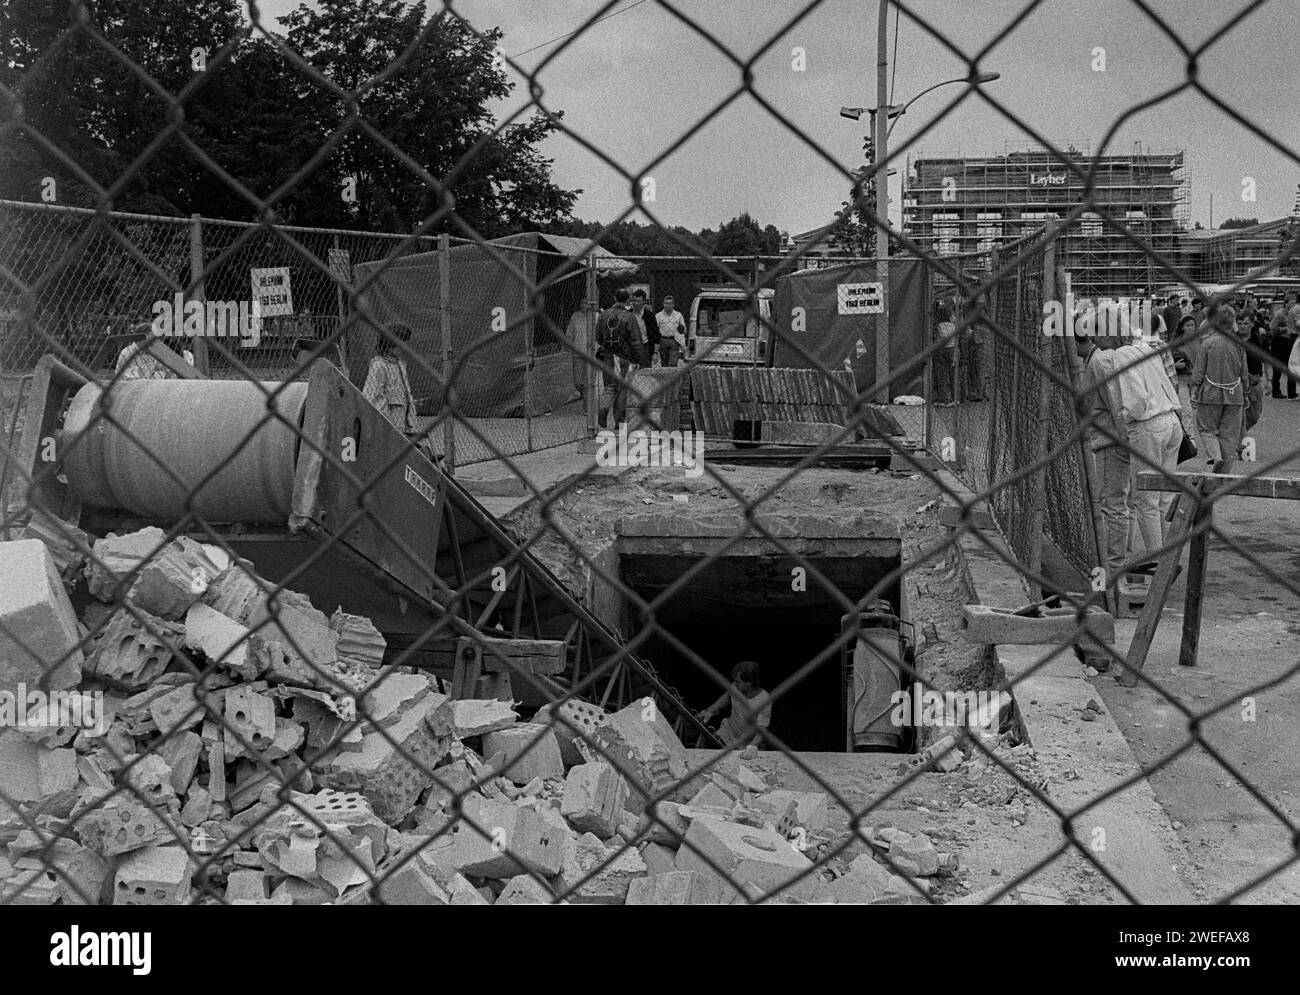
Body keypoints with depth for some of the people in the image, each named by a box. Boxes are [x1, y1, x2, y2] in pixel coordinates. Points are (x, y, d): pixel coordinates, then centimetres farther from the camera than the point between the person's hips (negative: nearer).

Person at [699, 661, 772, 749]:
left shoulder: (764, 700, -28)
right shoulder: (736, 687, -15)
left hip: (746, 744, -3)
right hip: (726, 734, 3)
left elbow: (760, 734, -28)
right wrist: (711, 710, -1)